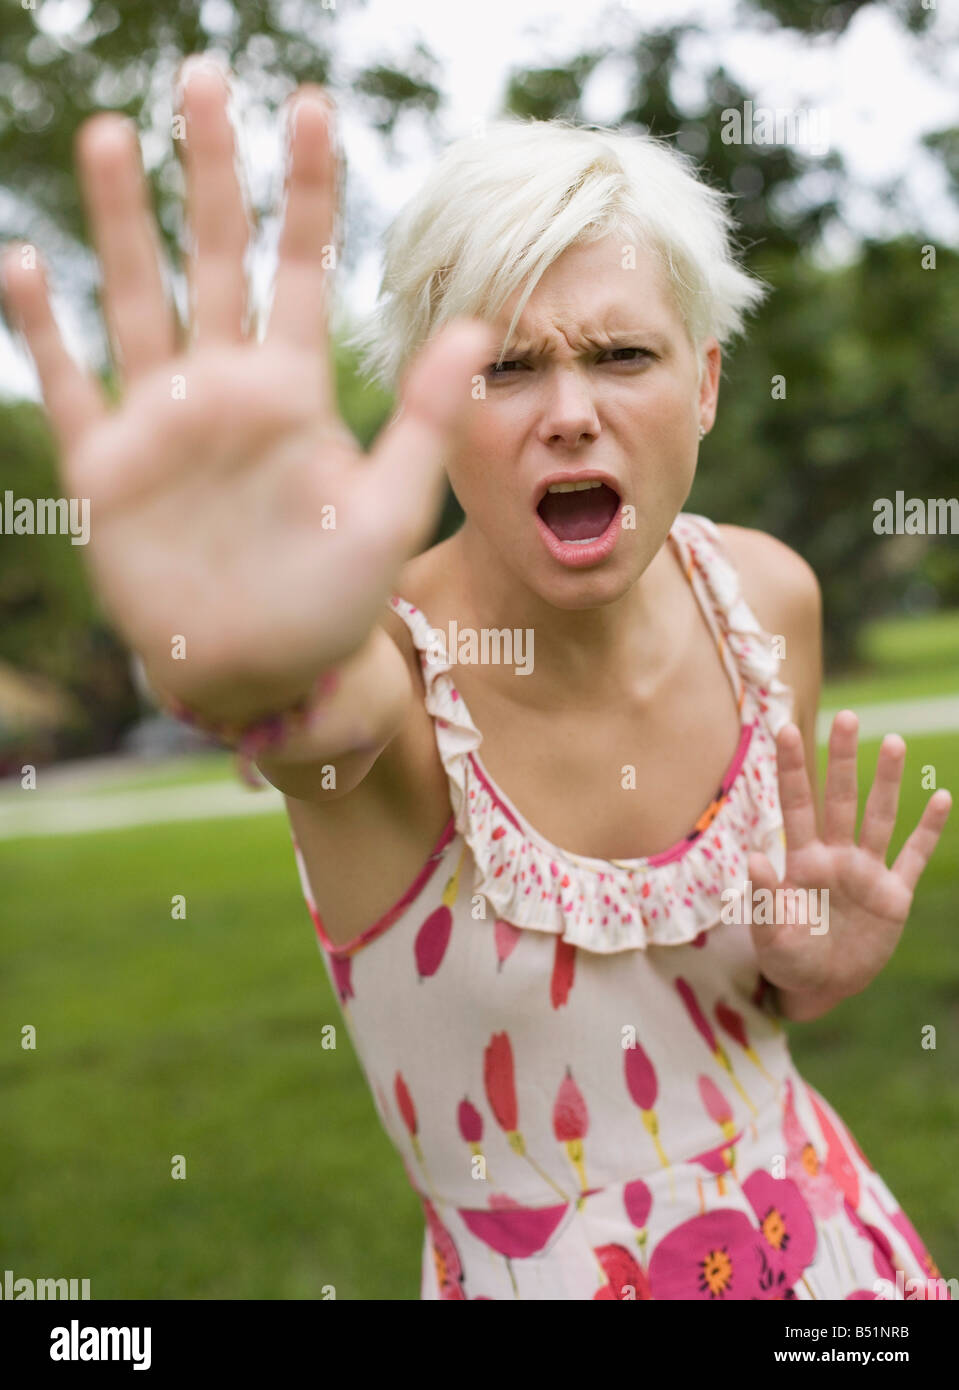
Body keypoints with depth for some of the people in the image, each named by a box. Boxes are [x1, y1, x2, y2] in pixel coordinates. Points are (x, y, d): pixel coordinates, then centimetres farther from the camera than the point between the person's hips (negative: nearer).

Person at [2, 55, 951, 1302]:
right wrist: (243, 665, -69)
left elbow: (762, 990, 3)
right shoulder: (380, 667, -23)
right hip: (531, 1274, -3)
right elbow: (331, 714, -49)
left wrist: (815, 969, -17)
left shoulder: (768, 596, -10)